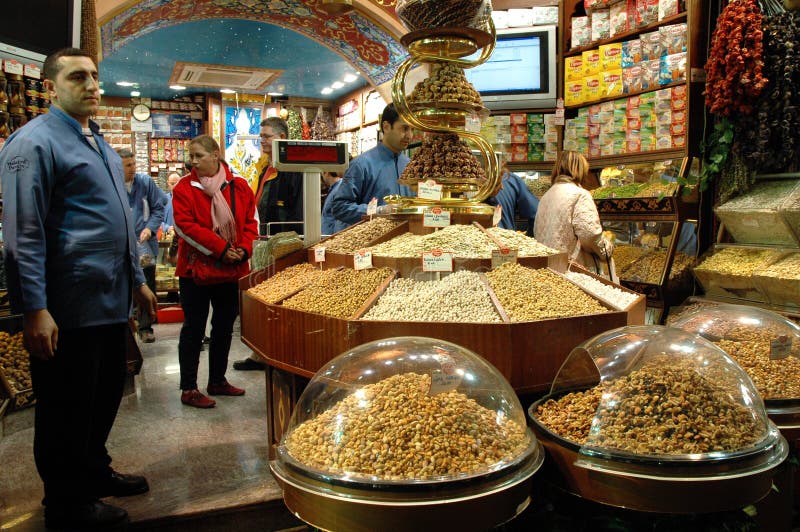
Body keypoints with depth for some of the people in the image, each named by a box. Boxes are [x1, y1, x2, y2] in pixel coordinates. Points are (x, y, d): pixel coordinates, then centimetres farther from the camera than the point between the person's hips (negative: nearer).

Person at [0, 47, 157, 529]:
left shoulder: (99, 143, 16)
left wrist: (137, 280, 20)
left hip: (111, 301, 9)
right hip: (69, 308, -8)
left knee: (106, 397, 20)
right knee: (68, 408, 6)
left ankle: (95, 472, 39)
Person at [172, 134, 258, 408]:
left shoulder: (239, 186, 4)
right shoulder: (185, 187, -5)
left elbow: (250, 221, 6)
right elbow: (185, 226, -14)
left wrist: (244, 249, -11)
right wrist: (221, 248, -20)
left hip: (232, 270, 4)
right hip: (196, 269, -4)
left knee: (224, 326, 13)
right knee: (194, 327, 2)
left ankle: (217, 380, 28)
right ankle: (188, 389, 11)